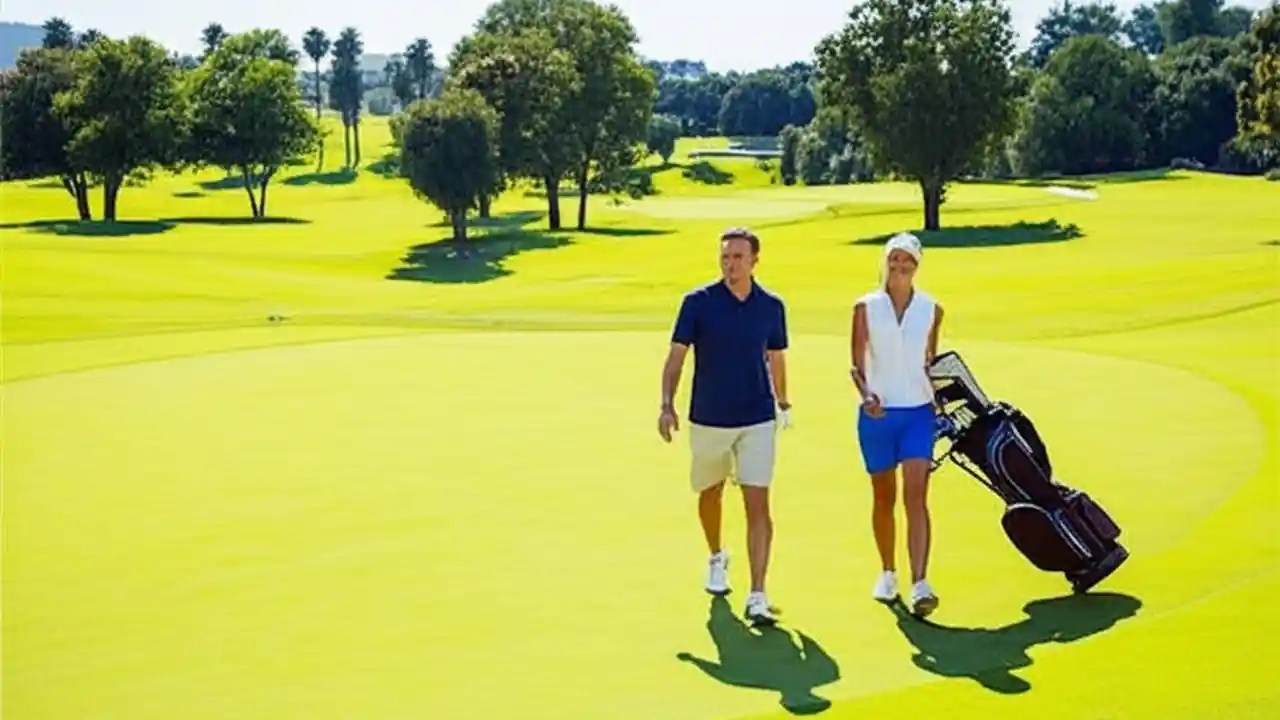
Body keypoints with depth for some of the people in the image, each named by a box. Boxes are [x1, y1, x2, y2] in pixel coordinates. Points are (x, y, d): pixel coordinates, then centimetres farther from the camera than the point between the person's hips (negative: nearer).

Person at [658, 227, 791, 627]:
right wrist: (667, 405, -14)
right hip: (707, 419, 0)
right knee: (710, 494, 18)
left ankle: (757, 598, -10)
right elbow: (676, 355, -4)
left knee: (758, 504, -10)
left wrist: (783, 403, 22)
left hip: (758, 421, 0)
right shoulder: (698, 302, -6)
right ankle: (716, 558, 47)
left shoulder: (771, 307, 0)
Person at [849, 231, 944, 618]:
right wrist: (865, 395, -21)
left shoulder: (931, 309, 3)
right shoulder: (866, 307, -1)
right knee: (883, 498, 11)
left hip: (918, 412, 0)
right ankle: (888, 573, 30)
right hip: (877, 414, 0)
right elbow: (857, 364, -4)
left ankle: (919, 585, -17)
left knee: (916, 497, -11)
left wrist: (942, 401, 14)